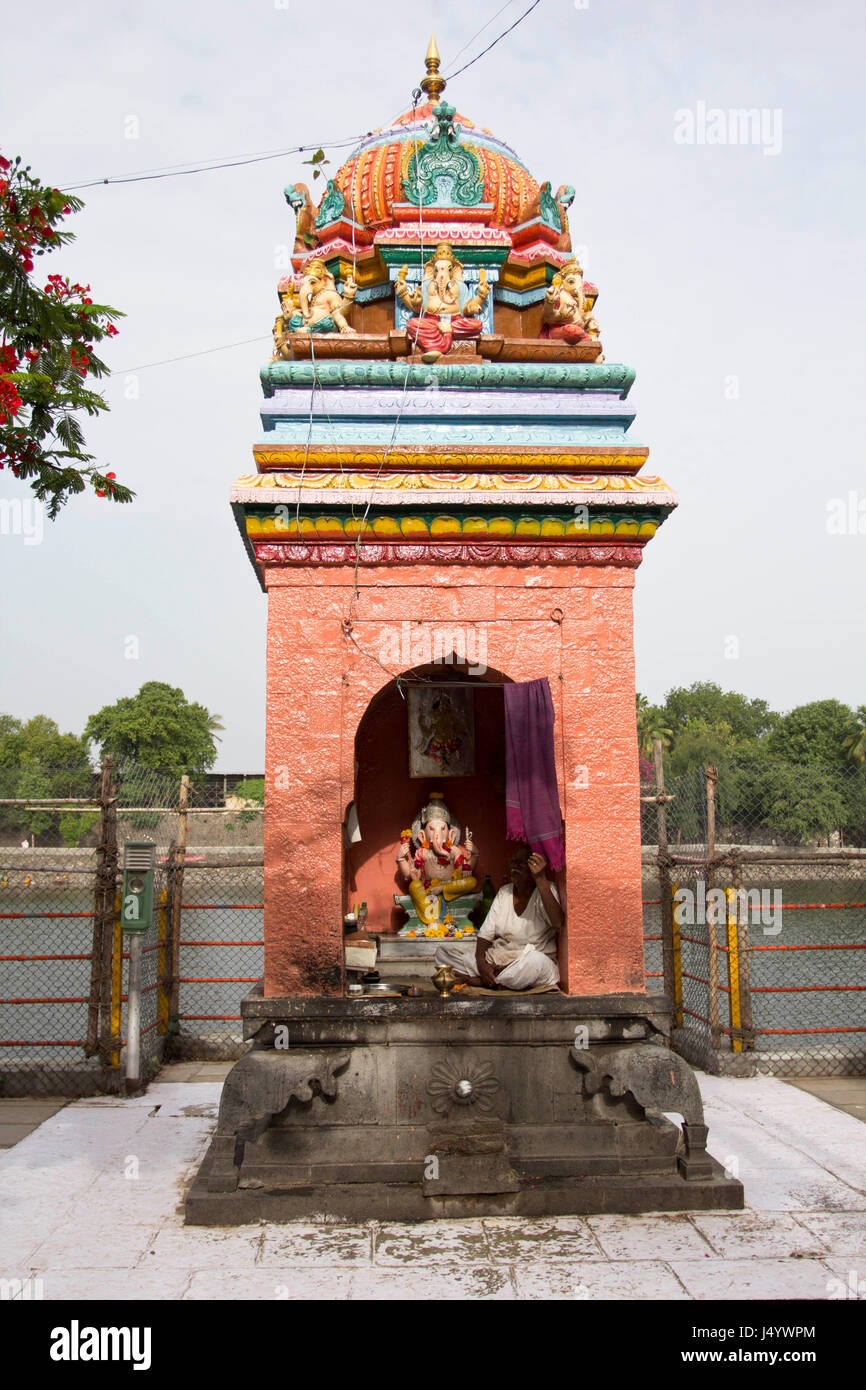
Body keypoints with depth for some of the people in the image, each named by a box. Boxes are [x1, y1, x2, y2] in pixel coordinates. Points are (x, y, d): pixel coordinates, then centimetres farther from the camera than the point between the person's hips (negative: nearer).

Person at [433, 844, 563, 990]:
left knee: (534, 961, -43)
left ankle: (473, 980, -21)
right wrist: (481, 962, -17)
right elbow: (486, 933, 3)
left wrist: (541, 879, -34)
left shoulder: (546, 890, -7)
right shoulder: (504, 892, 10)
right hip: (498, 958, 6)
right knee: (443, 952, -3)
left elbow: (557, 923, -29)